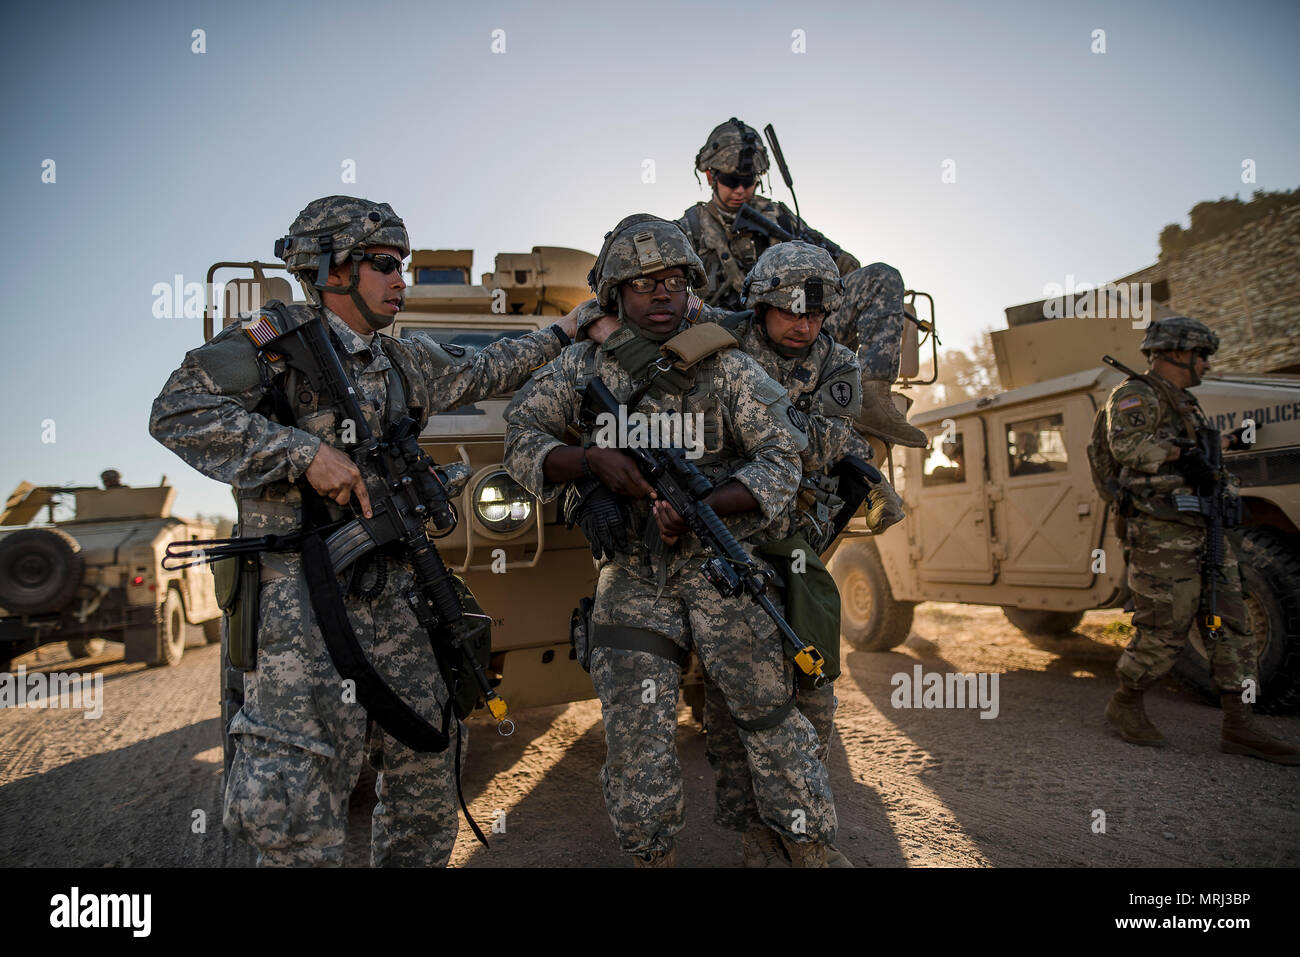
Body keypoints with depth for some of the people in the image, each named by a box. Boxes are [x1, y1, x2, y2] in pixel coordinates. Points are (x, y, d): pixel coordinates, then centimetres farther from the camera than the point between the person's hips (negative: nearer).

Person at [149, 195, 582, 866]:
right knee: (302, 805, -4)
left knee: (425, 759, 14)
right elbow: (178, 411, -15)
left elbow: (484, 371, 30)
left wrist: (559, 335, 35)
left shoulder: (401, 363, 16)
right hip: (301, 602, -7)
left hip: (390, 594, 8)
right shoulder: (275, 340, -5)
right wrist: (306, 452, -21)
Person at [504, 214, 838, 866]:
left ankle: (811, 850, 21)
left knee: (769, 714, 3)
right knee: (635, 732, 2)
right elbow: (521, 441, 0)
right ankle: (653, 856, 22)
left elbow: (782, 459, -8)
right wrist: (592, 458, -19)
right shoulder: (583, 366, 3)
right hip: (630, 574, 2)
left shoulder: (723, 364, -3)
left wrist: (700, 509, -23)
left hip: (720, 564, -1)